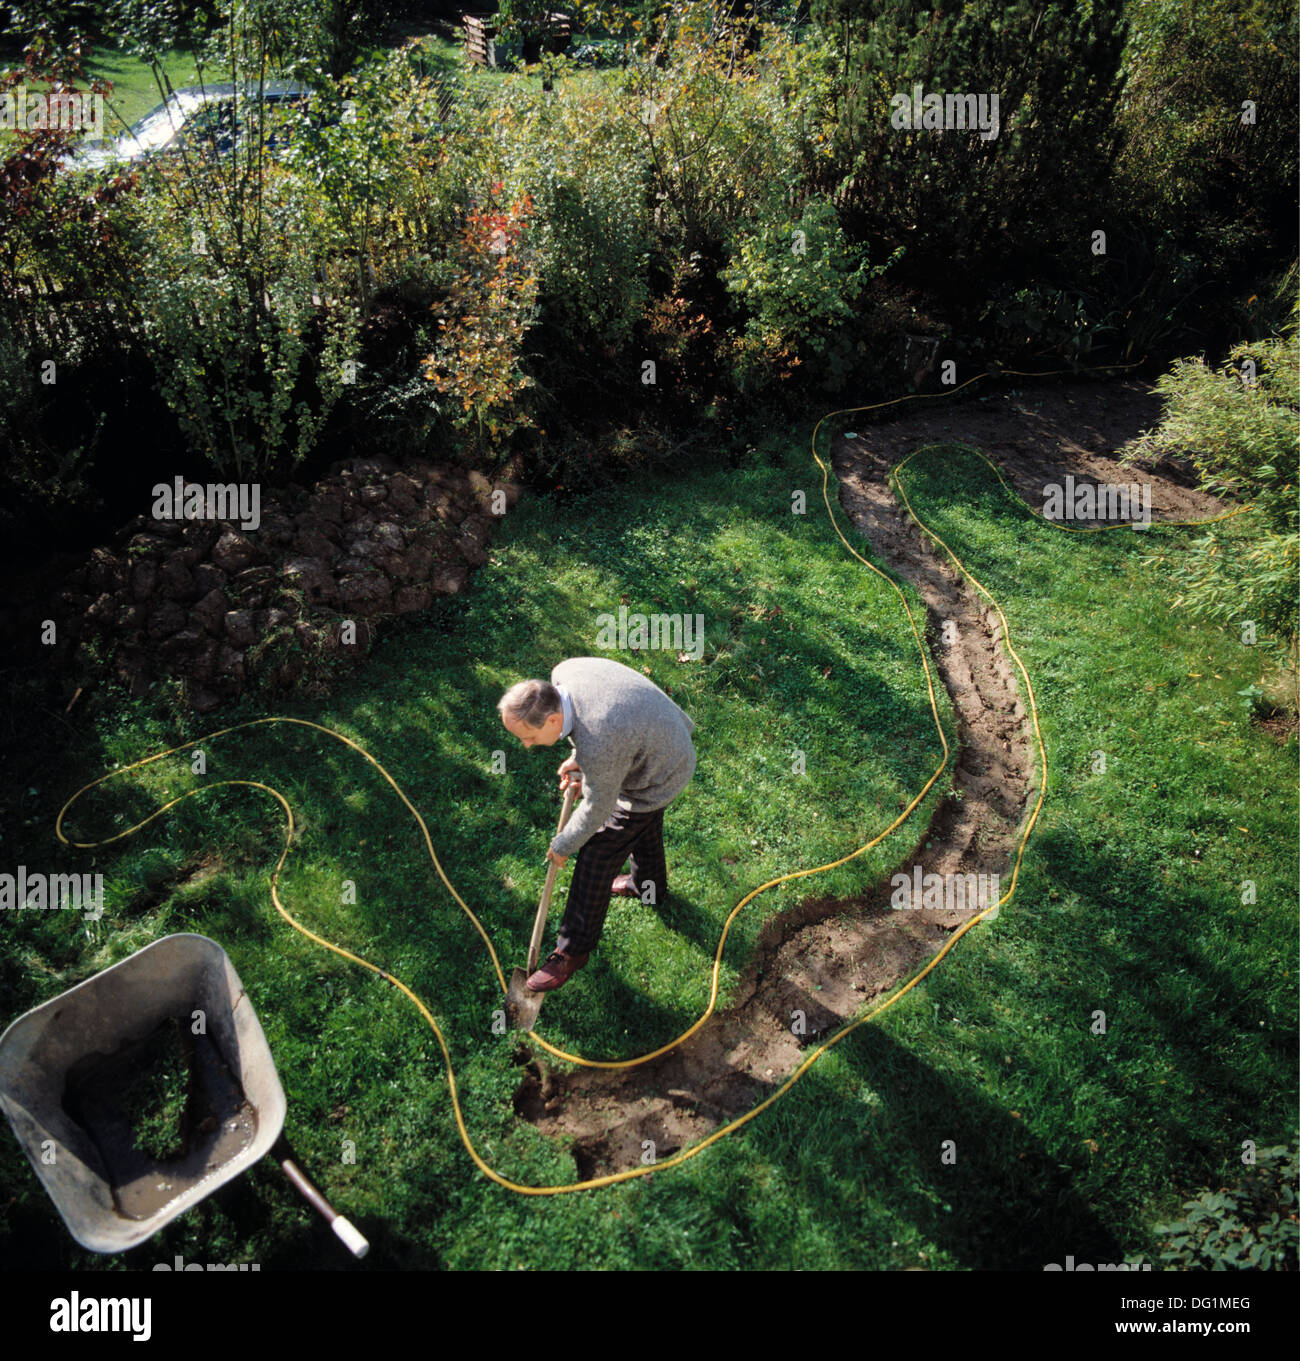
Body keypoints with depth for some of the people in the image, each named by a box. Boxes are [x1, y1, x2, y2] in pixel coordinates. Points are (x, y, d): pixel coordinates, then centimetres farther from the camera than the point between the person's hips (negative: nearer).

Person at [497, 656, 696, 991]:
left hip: (657, 780, -8)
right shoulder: (563, 674, -21)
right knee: (643, 824, 33)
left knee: (597, 857, 1)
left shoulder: (599, 747, -43)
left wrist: (563, 846, -7)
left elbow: (597, 809, -23)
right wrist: (578, 758, 0)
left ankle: (574, 950, 19)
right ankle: (649, 885, 62)